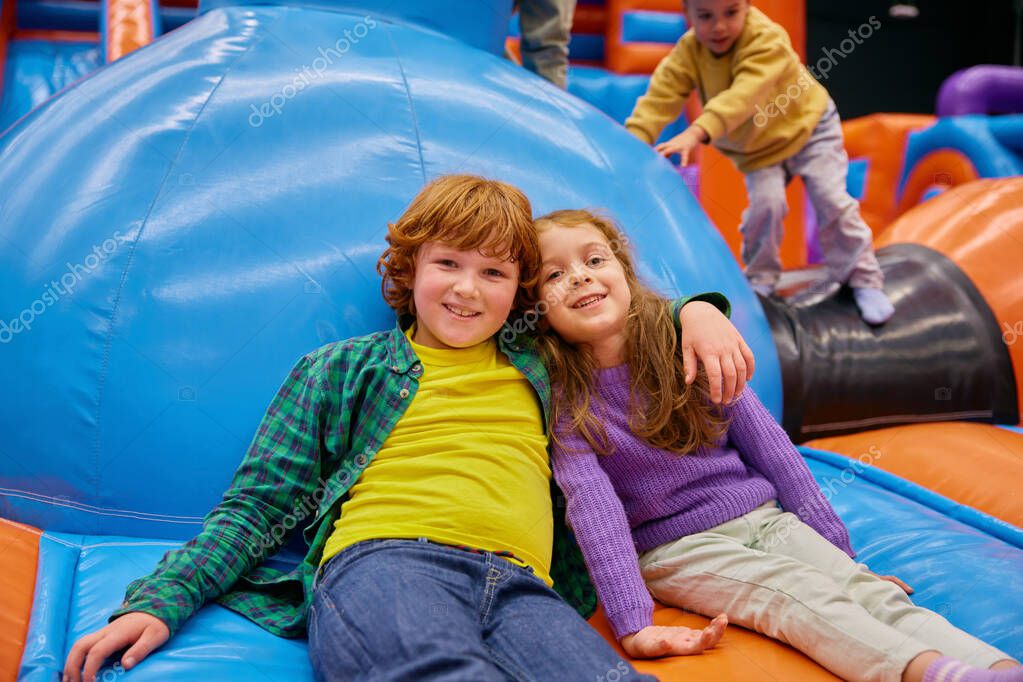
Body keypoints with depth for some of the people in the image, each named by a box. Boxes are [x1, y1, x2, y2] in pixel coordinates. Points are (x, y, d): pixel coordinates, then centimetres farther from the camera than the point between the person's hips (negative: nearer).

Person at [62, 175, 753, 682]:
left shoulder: (538, 367, 28)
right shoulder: (343, 369, 22)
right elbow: (259, 506, 18)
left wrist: (697, 313, 21)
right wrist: (160, 601, 5)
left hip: (523, 588, 3)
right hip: (384, 564, -2)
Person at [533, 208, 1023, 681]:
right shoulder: (560, 396, -8)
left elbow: (768, 445, 4)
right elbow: (591, 501, -19)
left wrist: (839, 552, 5)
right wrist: (632, 624, -31)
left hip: (762, 518, 4)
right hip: (673, 550, -4)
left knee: (865, 588, -22)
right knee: (800, 592, -30)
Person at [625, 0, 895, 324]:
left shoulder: (767, 39, -35)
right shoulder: (687, 54, -20)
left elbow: (744, 95, -49)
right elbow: (659, 98, -25)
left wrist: (696, 132, -62)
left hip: (807, 124, -3)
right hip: (756, 148, 3)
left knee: (832, 200, -8)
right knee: (765, 203, -16)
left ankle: (864, 279, 9)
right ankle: (761, 279, 7)